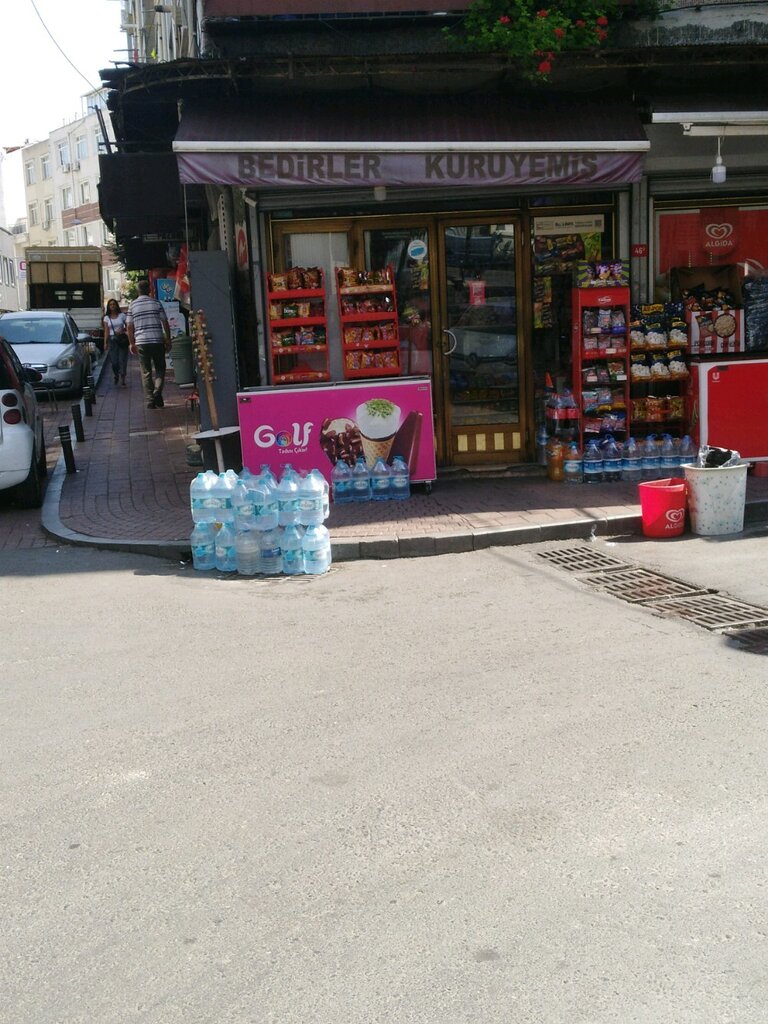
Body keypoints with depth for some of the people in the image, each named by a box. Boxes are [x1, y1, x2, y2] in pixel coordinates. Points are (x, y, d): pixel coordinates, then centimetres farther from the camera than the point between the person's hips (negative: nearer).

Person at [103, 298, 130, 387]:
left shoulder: (122, 315, 6)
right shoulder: (107, 318, 9)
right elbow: (106, 331, 5)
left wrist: (123, 331, -8)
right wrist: (105, 343, -3)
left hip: (122, 339, 0)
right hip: (112, 340, 0)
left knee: (123, 360, -6)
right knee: (114, 361, -6)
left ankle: (122, 378, 0)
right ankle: (116, 375, 21)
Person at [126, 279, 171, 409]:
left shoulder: (132, 305, 5)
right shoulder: (156, 303, 2)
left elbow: (129, 327, 5)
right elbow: (165, 323, 2)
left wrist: (132, 343, 14)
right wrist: (168, 340, 9)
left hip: (141, 342, 1)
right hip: (157, 341, -1)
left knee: (146, 372, 6)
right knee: (160, 368, 11)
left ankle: (150, 401, 3)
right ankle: (157, 392, -11)